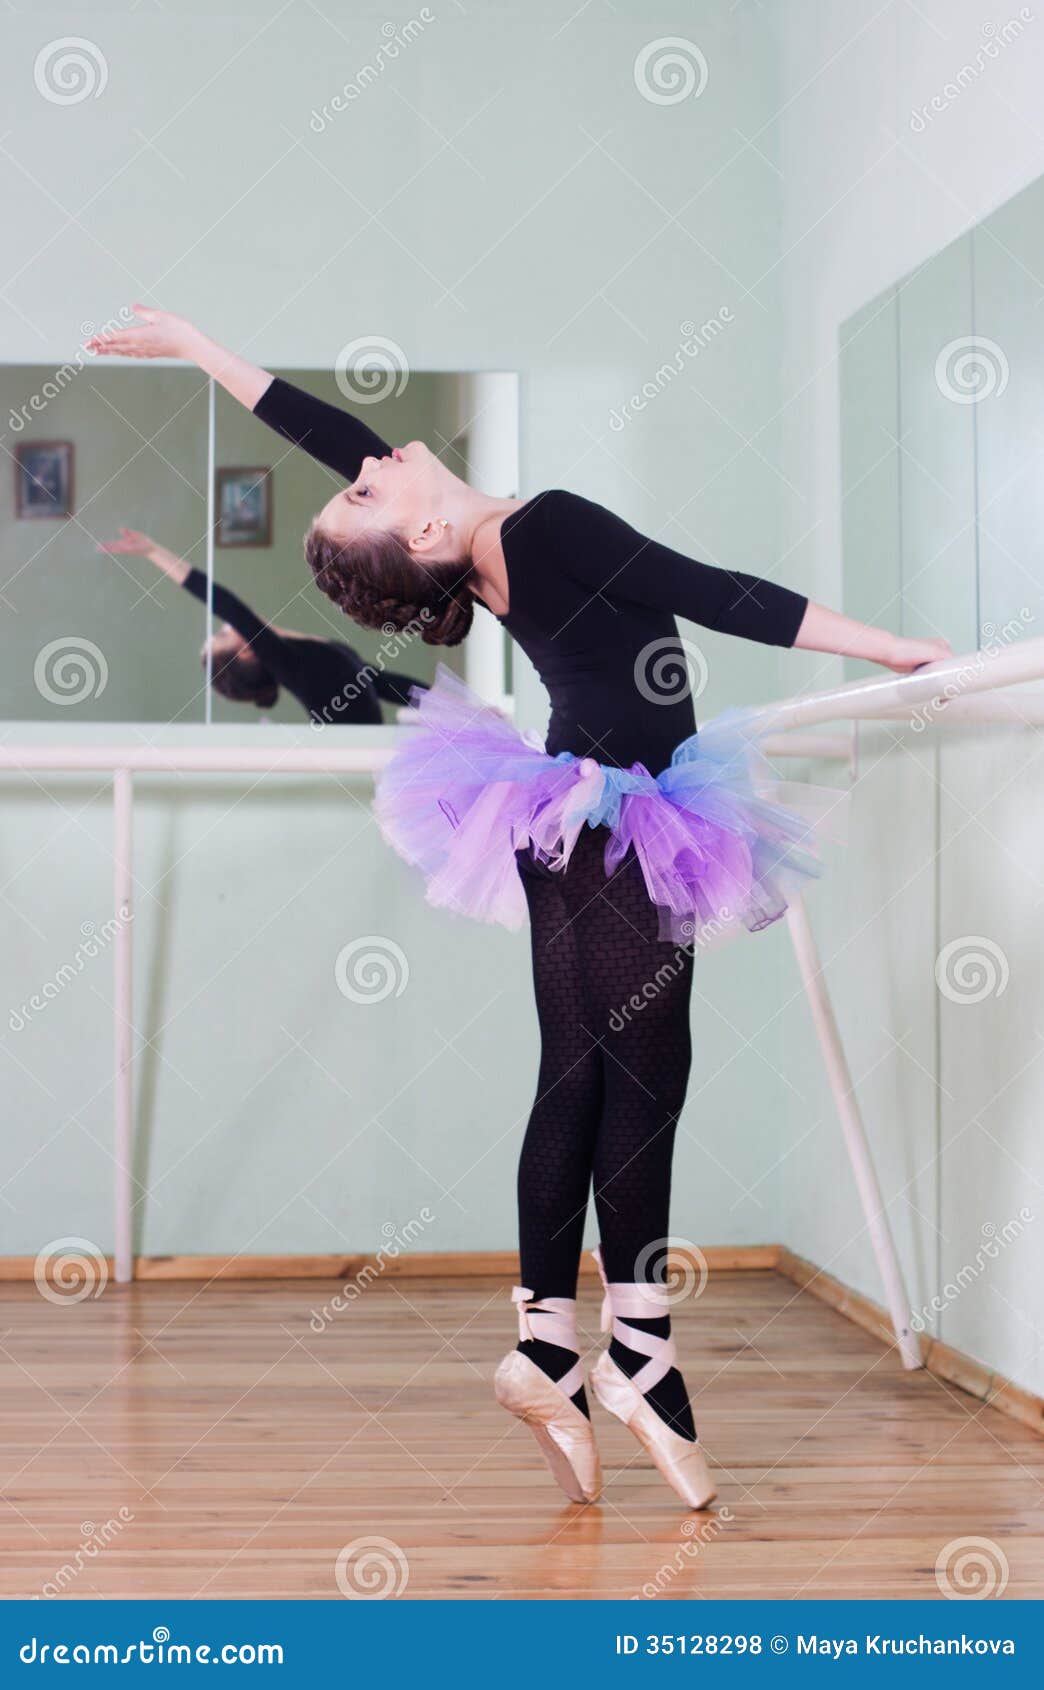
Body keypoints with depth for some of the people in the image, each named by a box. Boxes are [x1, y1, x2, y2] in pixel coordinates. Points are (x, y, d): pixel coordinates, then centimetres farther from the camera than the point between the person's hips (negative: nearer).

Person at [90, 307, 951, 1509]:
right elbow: (718, 598, -20)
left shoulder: (468, 554, 0)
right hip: (625, 828, -8)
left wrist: (192, 343, 22)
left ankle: (546, 1344, 7)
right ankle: (639, 1359, -5)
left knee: (577, 1077, 8)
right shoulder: (551, 528, -20)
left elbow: (319, 429, 11)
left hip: (569, 830, 8)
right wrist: (890, 648, -14)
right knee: (641, 1080, -6)